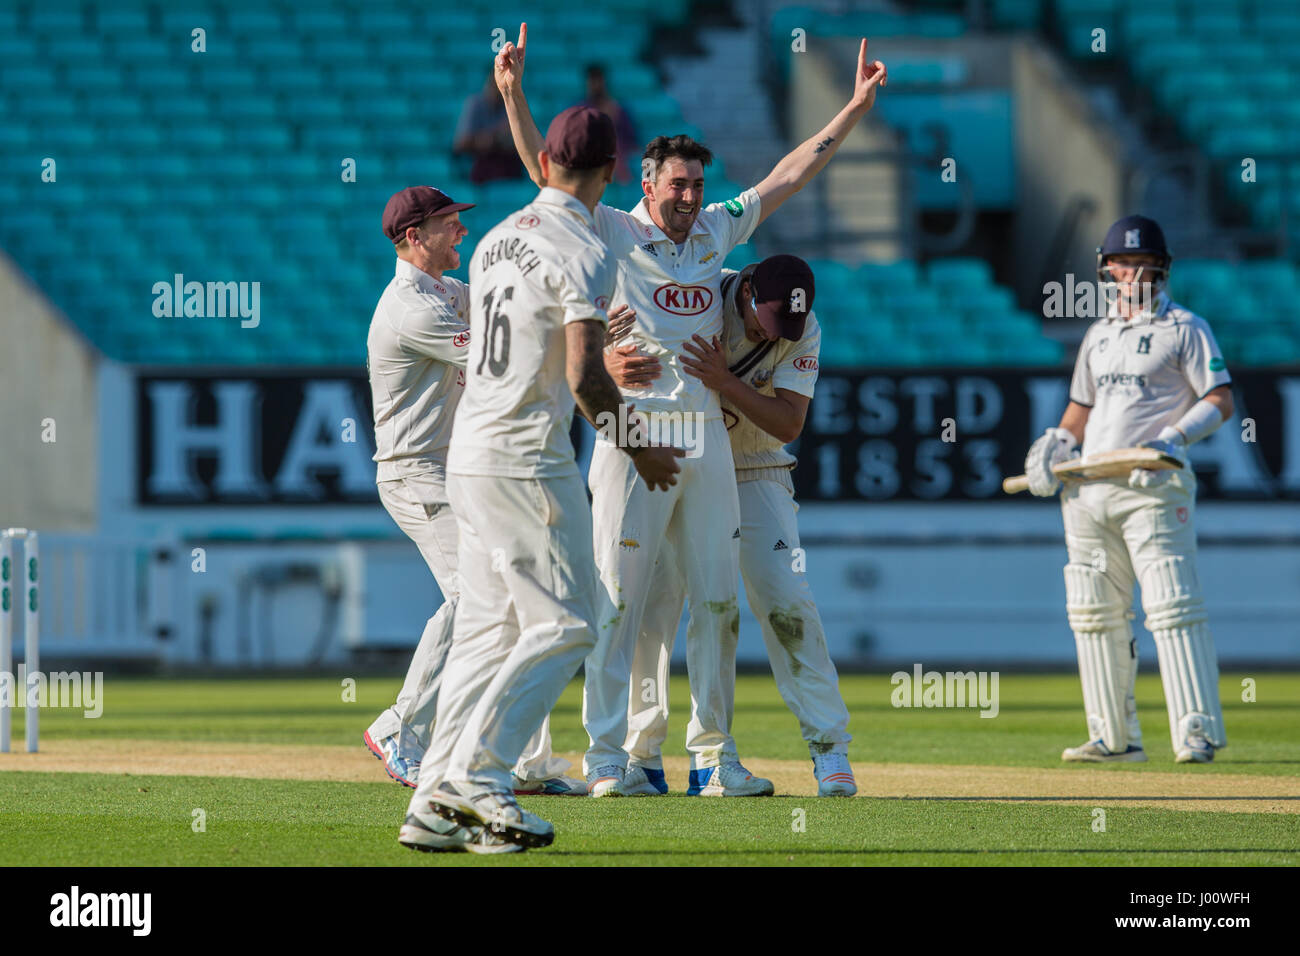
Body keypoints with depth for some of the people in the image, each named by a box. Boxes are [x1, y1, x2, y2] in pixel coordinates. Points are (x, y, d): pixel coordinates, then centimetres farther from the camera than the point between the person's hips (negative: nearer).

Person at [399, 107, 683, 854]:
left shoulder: (497, 242, 13)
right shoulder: (582, 252, -13)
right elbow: (585, 378, -22)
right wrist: (636, 447, -7)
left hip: (470, 454, 8)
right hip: (529, 460, -8)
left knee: (490, 625, 11)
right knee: (564, 624, -3)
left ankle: (436, 807, 6)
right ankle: (476, 776, -13)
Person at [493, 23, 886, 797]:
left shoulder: (718, 231, 14)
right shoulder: (613, 234, 1)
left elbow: (792, 175, 19)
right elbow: (547, 171, -9)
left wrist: (856, 107, 18)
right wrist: (513, 94, -21)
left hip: (708, 435, 5)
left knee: (717, 599, 6)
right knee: (620, 599, -5)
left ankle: (714, 755, 11)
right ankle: (607, 756, -2)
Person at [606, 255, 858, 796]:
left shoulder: (804, 332, -16)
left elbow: (789, 425, -24)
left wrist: (725, 381, -40)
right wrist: (611, 365, -50)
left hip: (755, 474, 1)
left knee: (787, 601, -9)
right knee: (652, 600, -8)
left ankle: (829, 747, -1)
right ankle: (641, 754, 2)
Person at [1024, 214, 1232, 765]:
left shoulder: (1184, 329, 2)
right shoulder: (1099, 335, 21)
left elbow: (1220, 400, -5)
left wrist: (1175, 437, -20)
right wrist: (1058, 444, 7)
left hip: (1152, 487, -7)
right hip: (1086, 492, 7)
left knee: (1172, 606, -15)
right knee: (1094, 613, 6)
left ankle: (1198, 733, -18)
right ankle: (1115, 737, 13)